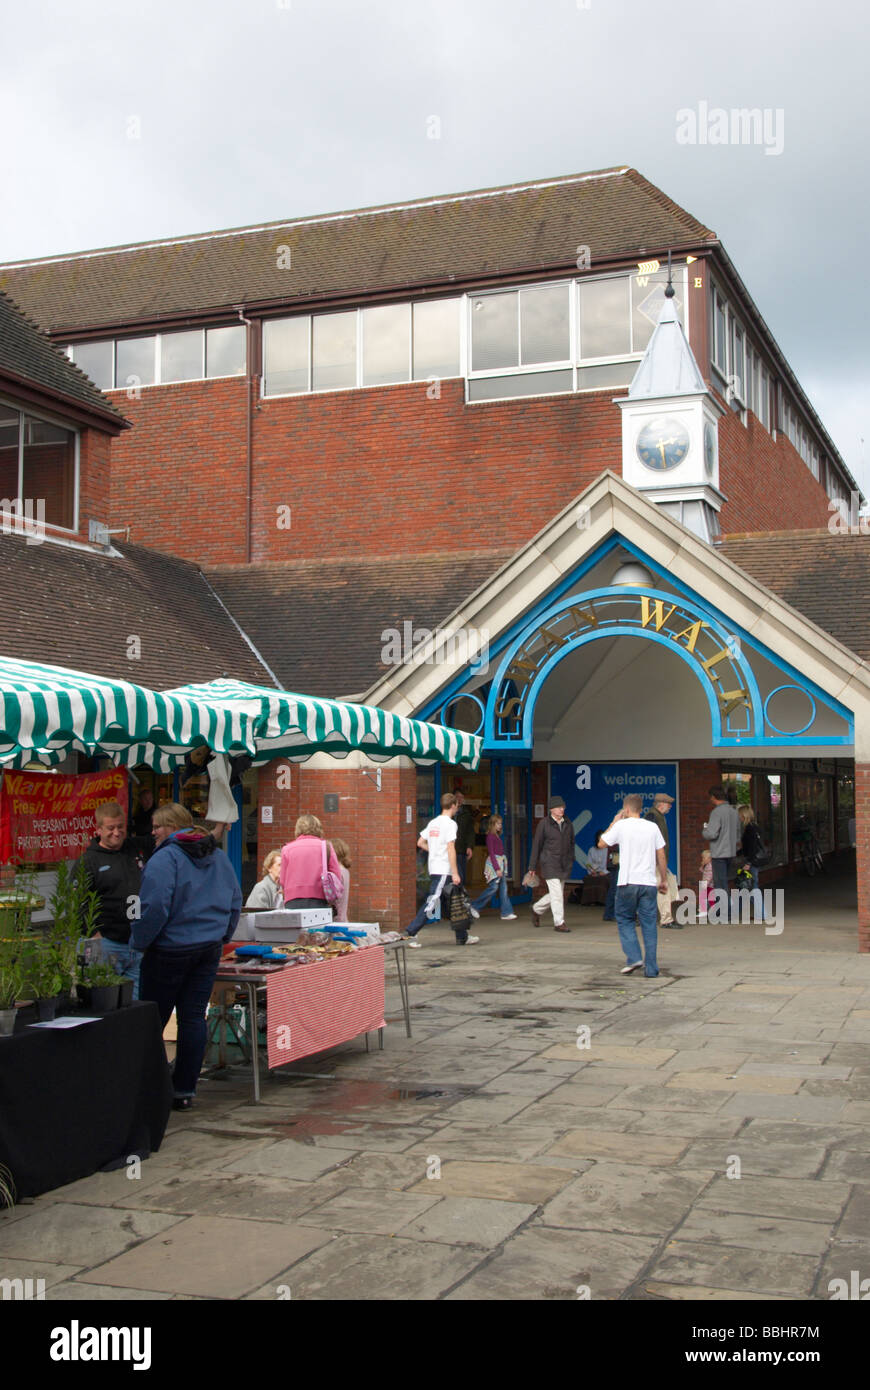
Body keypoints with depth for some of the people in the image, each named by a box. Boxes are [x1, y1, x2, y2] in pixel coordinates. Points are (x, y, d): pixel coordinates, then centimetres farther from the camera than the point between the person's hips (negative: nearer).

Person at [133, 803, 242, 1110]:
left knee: (153, 1020, 6)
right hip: (209, 949, 6)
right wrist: (220, 935, 21)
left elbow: (155, 907, -21)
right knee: (194, 1017, 7)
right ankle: (184, 1090, 10)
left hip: (170, 951, -6)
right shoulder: (218, 857, 9)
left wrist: (141, 943, -9)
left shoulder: (164, 859, -15)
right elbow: (235, 901, 14)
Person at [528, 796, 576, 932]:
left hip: (564, 864, 6)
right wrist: (532, 866, -4)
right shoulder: (544, 823, -5)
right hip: (549, 863, -6)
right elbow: (537, 844, -3)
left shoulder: (568, 824, 9)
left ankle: (536, 909, 33)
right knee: (557, 893, -10)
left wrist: (571, 862, 13)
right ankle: (559, 923, -3)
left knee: (555, 894, 10)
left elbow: (571, 843, 18)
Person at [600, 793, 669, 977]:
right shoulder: (652, 827, 6)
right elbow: (661, 856, 9)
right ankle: (651, 968, 5)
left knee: (625, 920, 13)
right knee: (649, 924, 6)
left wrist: (614, 822, 16)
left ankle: (633, 958, -2)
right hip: (649, 883, 2)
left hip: (628, 882, -2)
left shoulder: (621, 826, -3)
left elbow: (601, 843, 9)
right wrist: (663, 879, 18)